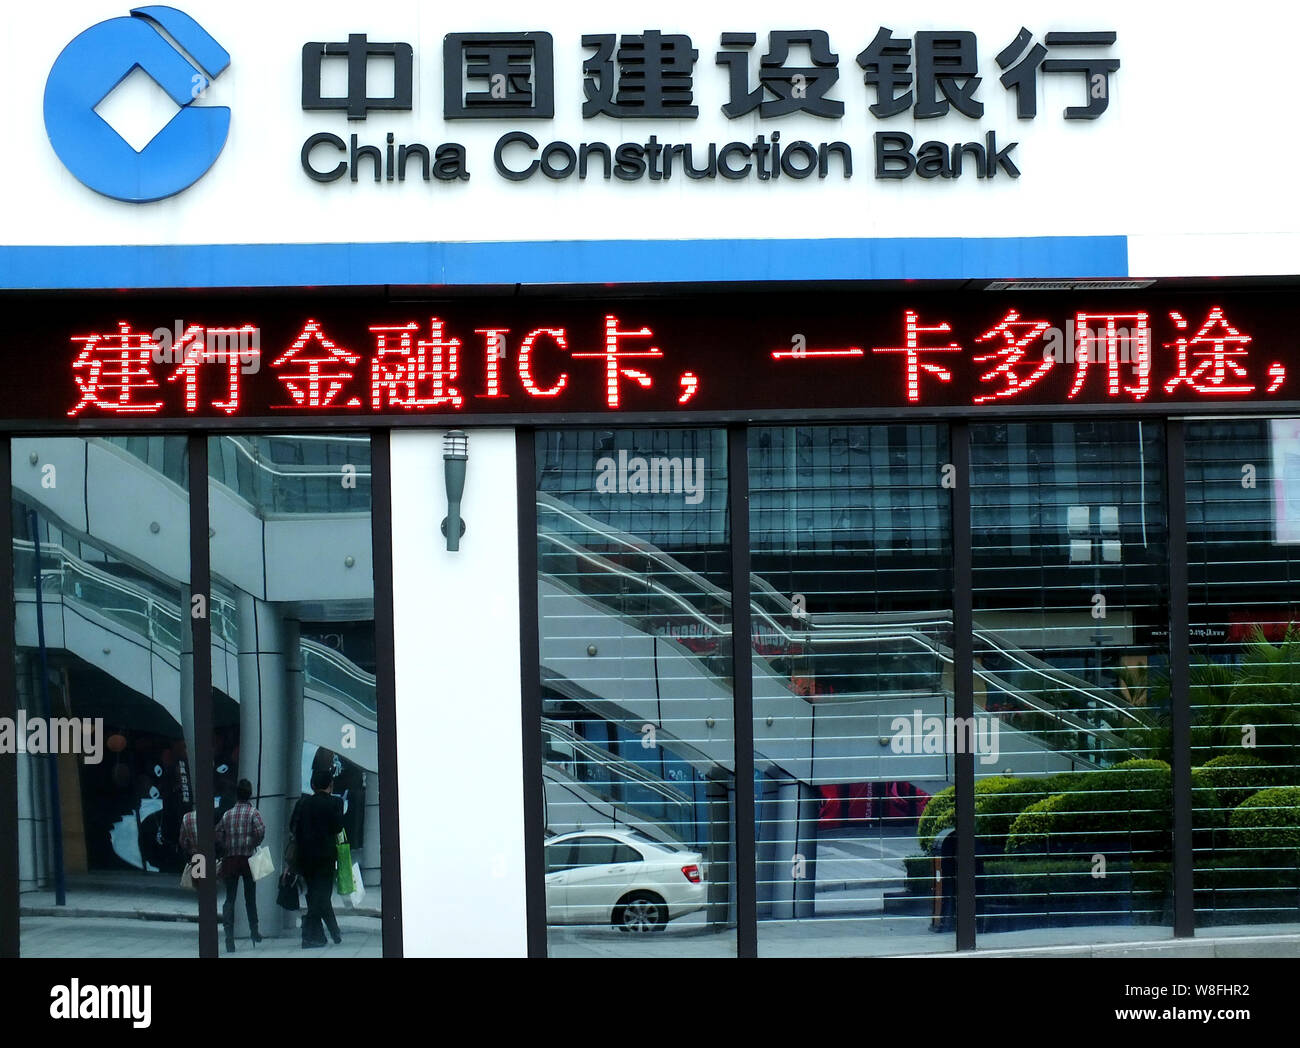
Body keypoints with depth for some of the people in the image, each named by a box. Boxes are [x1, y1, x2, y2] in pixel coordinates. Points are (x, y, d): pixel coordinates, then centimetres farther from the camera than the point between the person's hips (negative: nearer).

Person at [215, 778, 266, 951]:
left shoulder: (227, 815, 7)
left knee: (230, 898, 1)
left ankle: (229, 934, -13)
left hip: (230, 860, 1)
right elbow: (260, 830, -20)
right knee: (250, 896, 14)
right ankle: (254, 931, 21)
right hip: (248, 859, -1)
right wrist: (255, 845, -3)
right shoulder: (253, 812, -3)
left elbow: (218, 838, 4)